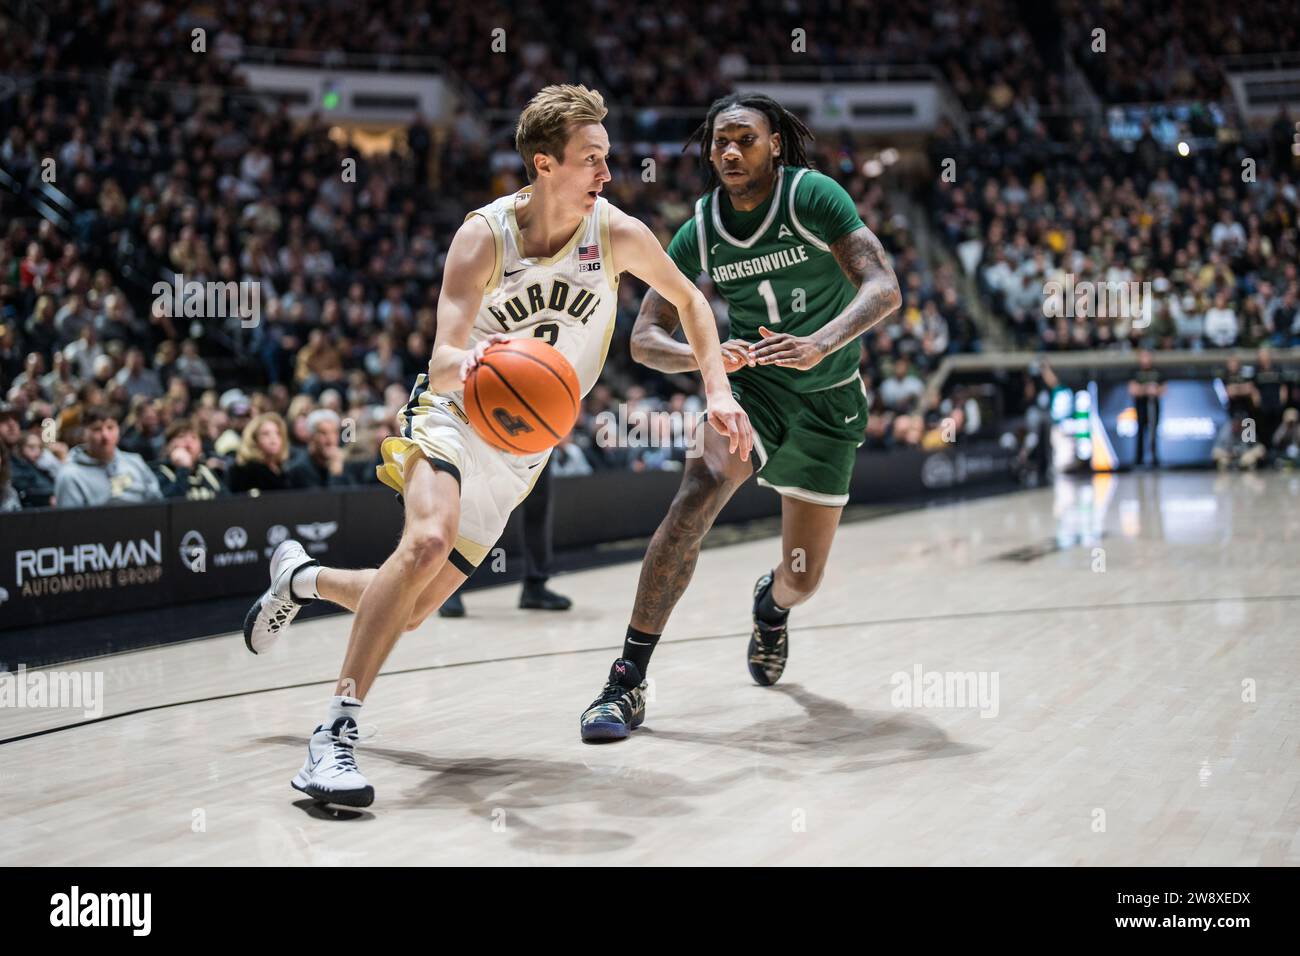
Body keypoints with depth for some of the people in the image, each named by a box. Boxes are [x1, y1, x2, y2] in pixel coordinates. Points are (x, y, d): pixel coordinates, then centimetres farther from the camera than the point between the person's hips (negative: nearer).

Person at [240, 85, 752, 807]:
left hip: (524, 449, 4)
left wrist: (718, 390, -1)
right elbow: (441, 363, -25)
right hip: (454, 418, -4)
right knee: (430, 537, -35)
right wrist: (466, 363, -49)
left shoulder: (616, 234, -10)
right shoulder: (484, 236, -18)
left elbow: (687, 298, 9)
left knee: (408, 611, 4)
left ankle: (300, 577, 37)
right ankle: (335, 734, -29)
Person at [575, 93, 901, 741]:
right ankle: (627, 682, -24)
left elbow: (883, 288, -26)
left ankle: (770, 604, 47)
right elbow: (645, 338, -8)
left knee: (803, 579, 5)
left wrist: (820, 344, -44)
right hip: (751, 383, 1)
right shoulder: (699, 232, -8)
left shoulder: (813, 196, -17)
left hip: (828, 399, -1)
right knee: (695, 498, -29)